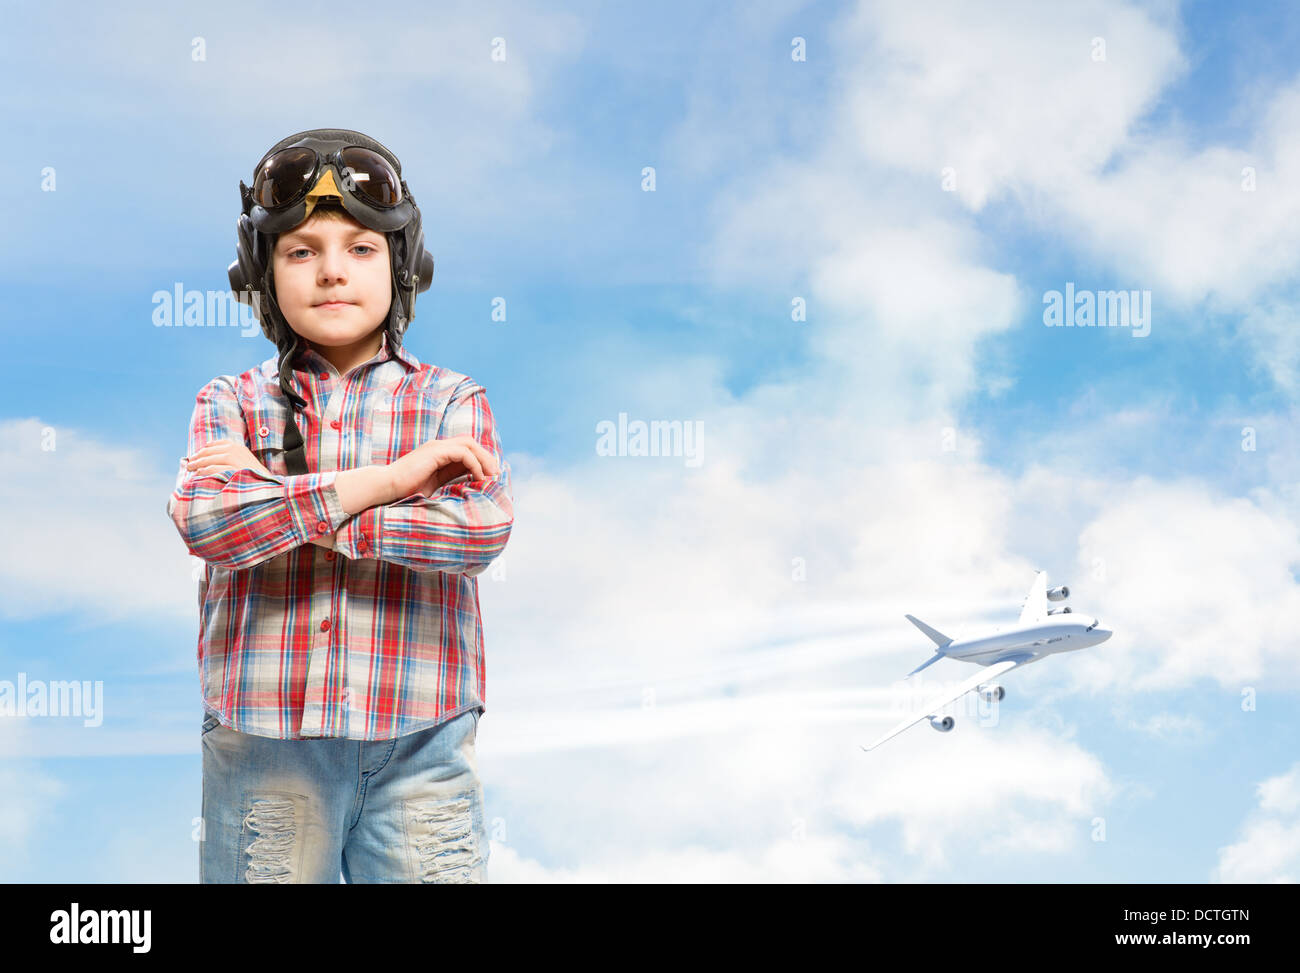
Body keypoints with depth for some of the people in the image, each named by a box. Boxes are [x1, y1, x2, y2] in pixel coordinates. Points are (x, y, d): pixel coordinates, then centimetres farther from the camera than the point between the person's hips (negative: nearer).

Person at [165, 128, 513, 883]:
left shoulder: (452, 402, 5)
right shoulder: (232, 403, 6)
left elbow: (483, 528, -14)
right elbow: (203, 521, -14)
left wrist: (275, 500, -12)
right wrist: (385, 480, -16)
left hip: (419, 744, 0)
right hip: (263, 744, 0)